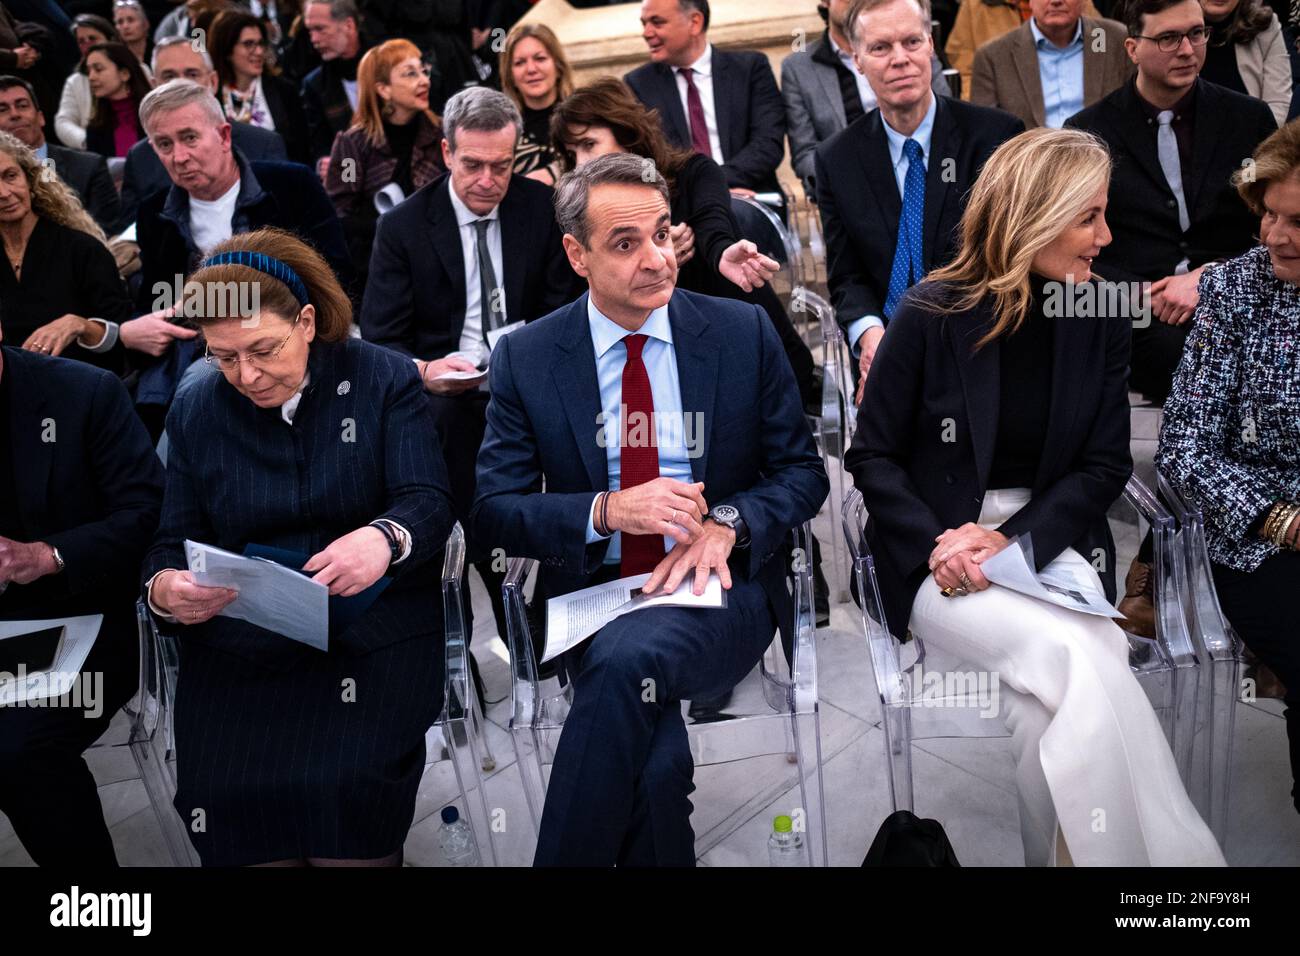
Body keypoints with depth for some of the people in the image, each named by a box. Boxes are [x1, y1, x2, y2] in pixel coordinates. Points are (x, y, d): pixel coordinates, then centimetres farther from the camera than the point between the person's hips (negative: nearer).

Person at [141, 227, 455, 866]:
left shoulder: (385, 380, 2)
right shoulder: (195, 412, 11)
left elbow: (429, 502, -8)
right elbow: (172, 544, 10)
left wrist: (385, 538, -31)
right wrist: (164, 589, -15)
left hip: (372, 639, -2)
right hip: (234, 646, 3)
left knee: (344, 789, -24)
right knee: (228, 802, -18)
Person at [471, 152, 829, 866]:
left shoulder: (743, 332, 4)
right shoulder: (525, 358, 3)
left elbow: (802, 471, 7)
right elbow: (493, 507, 1)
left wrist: (726, 524, -13)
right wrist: (608, 511, -17)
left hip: (720, 591, 0)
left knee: (629, 655, -34)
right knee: (657, 759, -32)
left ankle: (566, 855, -20)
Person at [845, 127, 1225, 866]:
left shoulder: (1102, 319, 3)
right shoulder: (931, 314, -7)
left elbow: (1105, 466, 4)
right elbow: (872, 457, -2)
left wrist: (1011, 540, -12)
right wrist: (938, 546, -17)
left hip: (1051, 541, 3)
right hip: (938, 550, -2)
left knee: (1057, 688, -30)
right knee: (1075, 657, -29)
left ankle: (1061, 847, -10)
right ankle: (1165, 847, -13)